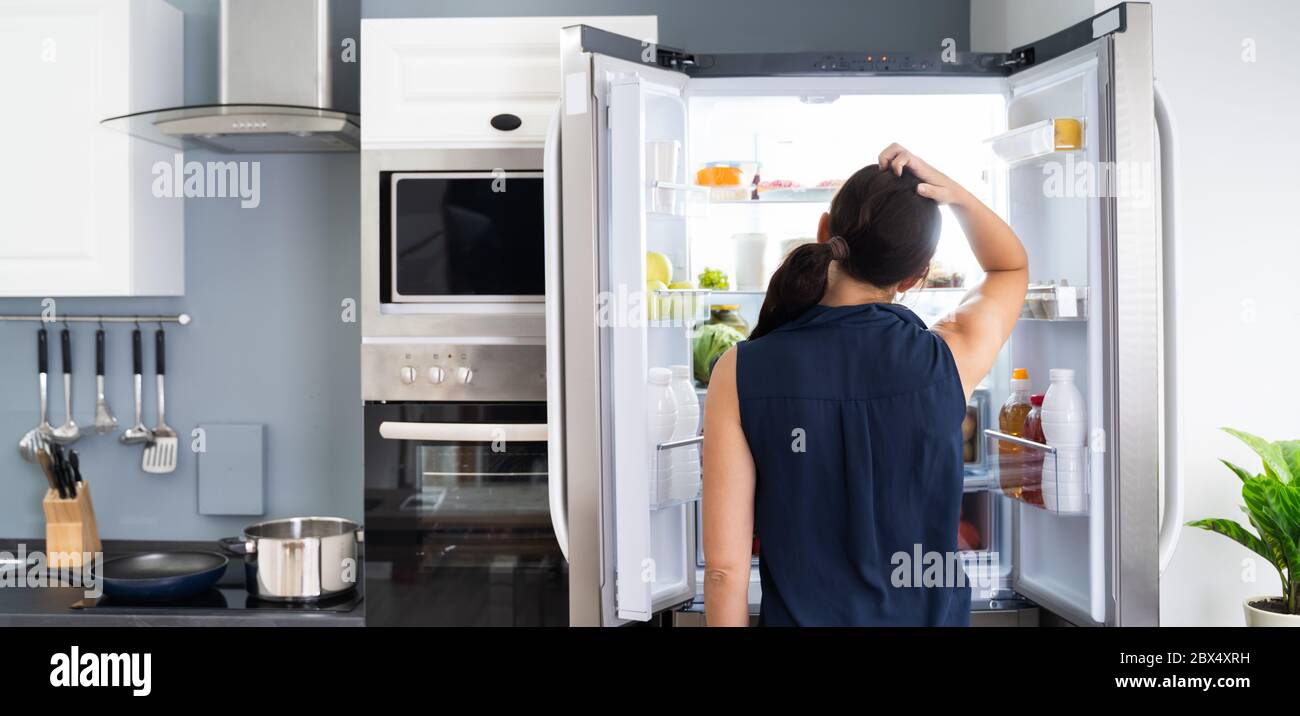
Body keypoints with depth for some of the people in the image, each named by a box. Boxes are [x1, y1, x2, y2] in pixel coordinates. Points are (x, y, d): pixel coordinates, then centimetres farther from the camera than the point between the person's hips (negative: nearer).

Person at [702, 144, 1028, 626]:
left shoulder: (740, 373, -17)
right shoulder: (949, 359, -14)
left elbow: (725, 566, -15)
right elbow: (1012, 266, 8)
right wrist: (952, 192, -6)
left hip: (801, 613, -1)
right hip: (929, 614, 1)